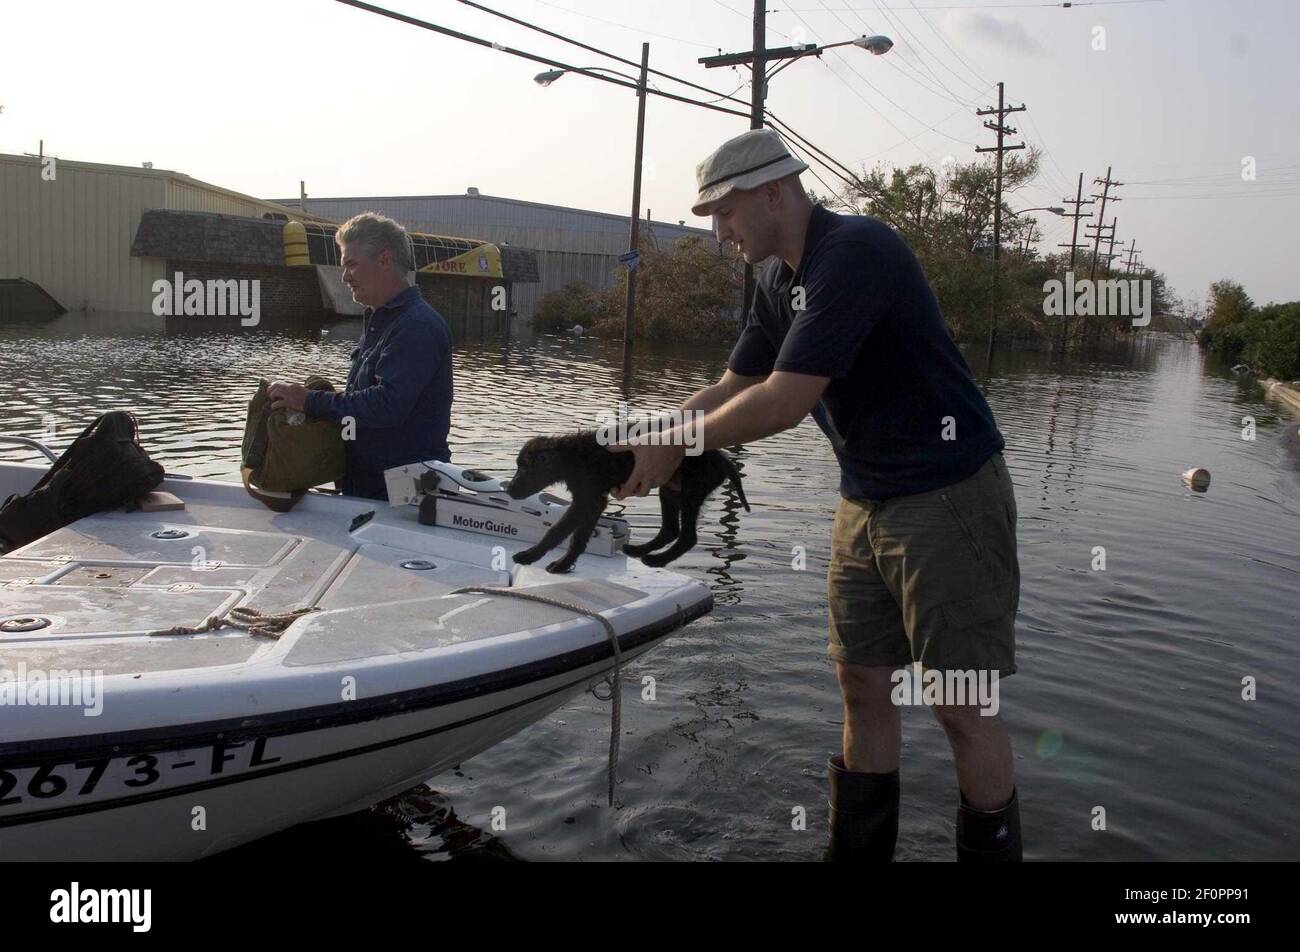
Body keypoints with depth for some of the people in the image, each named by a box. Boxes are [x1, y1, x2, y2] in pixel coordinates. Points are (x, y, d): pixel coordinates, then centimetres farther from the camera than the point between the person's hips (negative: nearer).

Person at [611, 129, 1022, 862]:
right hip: (867, 503, 9)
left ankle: (993, 850, 17)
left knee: (962, 707, -1)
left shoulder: (856, 251, -20)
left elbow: (785, 401, -26)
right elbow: (732, 387, 13)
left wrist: (677, 447, -14)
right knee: (863, 685, 12)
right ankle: (859, 850, 26)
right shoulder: (782, 282, 9)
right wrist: (647, 446, 1)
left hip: (950, 499, -8)